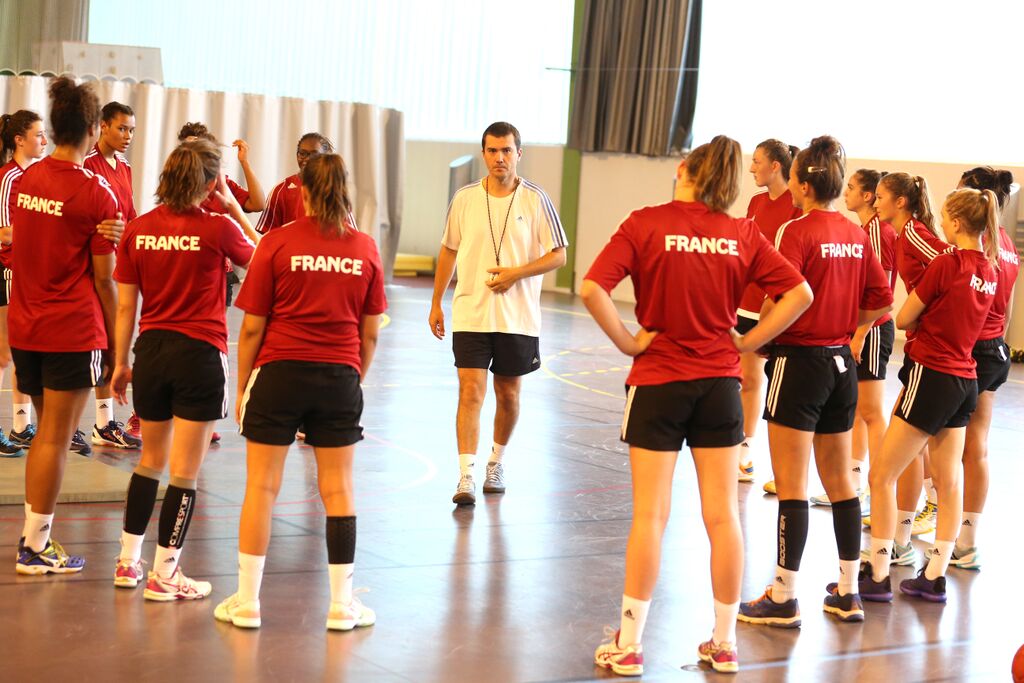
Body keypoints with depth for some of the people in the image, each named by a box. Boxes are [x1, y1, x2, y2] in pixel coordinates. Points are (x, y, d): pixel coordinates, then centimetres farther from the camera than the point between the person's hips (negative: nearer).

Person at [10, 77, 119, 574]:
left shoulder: (26, 180, 5)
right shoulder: (95, 193, -13)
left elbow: (20, 251, 14)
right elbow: (104, 278, -10)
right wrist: (114, 346, -2)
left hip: (24, 326, 6)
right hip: (73, 332, -6)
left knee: (47, 433, 18)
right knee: (54, 439, 0)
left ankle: (35, 536, 21)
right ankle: (35, 548, 5)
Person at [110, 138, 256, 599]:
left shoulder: (138, 229, 0)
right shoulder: (217, 229, -11)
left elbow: (125, 306, 4)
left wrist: (120, 362, 13)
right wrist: (233, 207, 9)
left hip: (150, 352, 5)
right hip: (200, 354, -4)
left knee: (150, 461, 20)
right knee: (185, 472, 3)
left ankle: (129, 561, 26)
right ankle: (164, 575, 7)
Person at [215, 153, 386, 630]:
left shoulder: (276, 243, -6)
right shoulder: (364, 249, 1)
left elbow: (252, 327, -4)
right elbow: (370, 333, 6)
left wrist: (243, 387, 6)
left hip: (280, 372, -2)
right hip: (340, 376, 2)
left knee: (261, 486, 5)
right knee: (337, 489, 9)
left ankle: (247, 601, 9)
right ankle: (342, 604, 13)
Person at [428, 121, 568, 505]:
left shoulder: (535, 200, -4)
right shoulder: (464, 199, 2)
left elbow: (558, 255, -2)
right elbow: (448, 251, 13)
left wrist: (516, 273, -16)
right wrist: (436, 304, 13)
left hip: (518, 317, 0)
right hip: (470, 314, 0)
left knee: (508, 395, 11)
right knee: (471, 391, -11)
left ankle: (497, 463, 33)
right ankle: (466, 477, -12)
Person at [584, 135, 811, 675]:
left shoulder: (646, 224, -8)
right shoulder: (742, 234, 1)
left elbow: (592, 289, -19)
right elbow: (799, 293, 0)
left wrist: (628, 342, -9)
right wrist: (747, 342, 3)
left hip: (658, 380, -2)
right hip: (720, 382, 2)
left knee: (650, 515, 2)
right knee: (722, 514, 8)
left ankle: (629, 645, 7)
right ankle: (724, 642, 17)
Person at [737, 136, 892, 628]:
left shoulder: (797, 232, -14)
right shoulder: (855, 234, 6)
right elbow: (881, 300, 10)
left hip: (799, 361, -7)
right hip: (841, 365, 7)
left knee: (792, 486, -1)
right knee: (840, 481, 15)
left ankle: (783, 598, 4)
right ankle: (848, 593, 22)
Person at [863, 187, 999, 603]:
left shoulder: (946, 263, -15)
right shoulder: (988, 270, 6)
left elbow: (903, 320, -6)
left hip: (932, 377, -8)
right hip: (965, 379, 8)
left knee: (882, 475, -1)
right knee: (948, 481, 11)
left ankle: (877, 576, 2)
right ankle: (934, 577, 16)